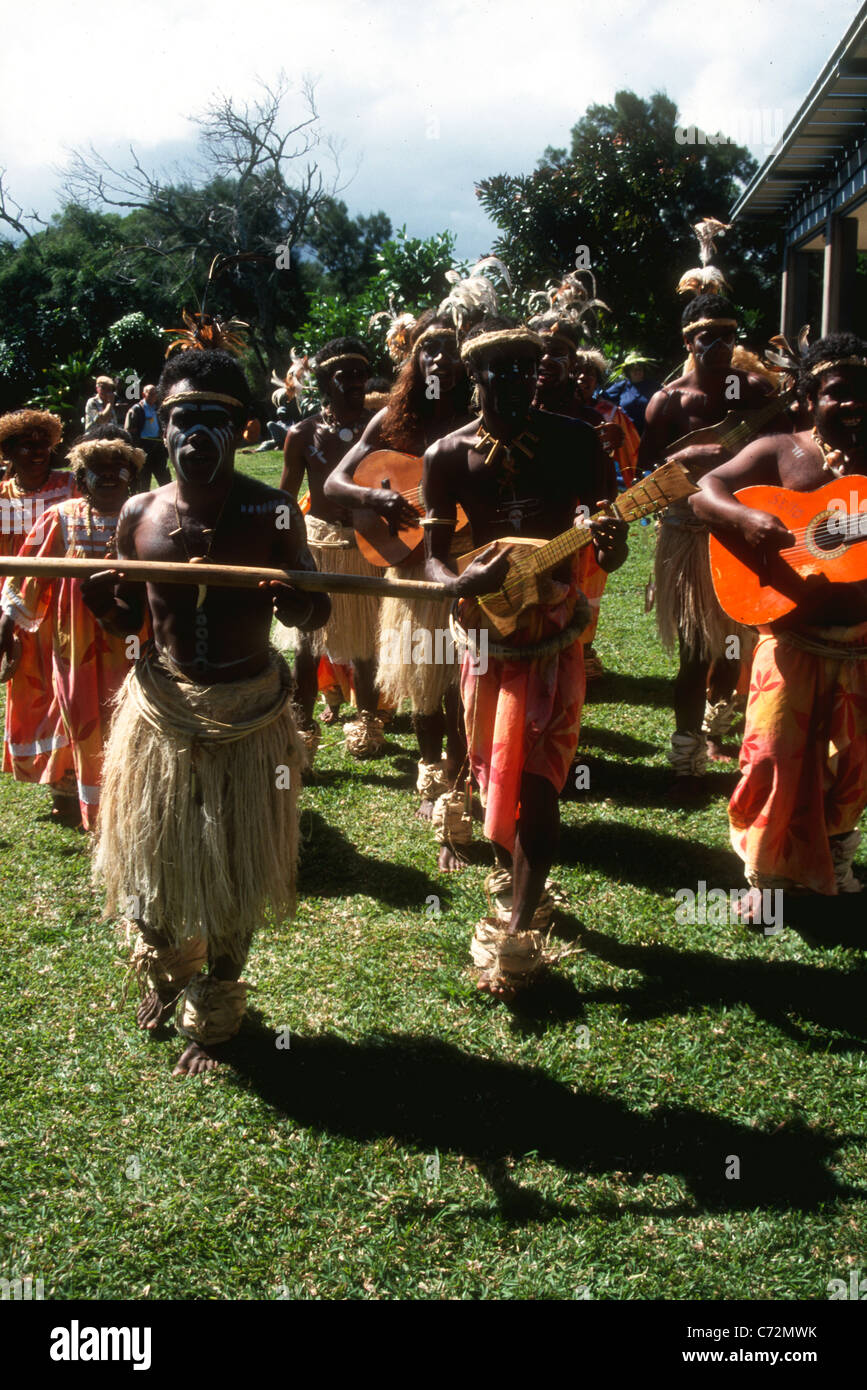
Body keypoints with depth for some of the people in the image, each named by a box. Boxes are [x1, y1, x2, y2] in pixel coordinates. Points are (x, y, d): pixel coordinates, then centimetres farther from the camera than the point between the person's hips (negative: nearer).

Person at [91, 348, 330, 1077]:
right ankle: (166, 970, 49)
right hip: (162, 707, 2)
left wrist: (298, 602, -31)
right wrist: (99, 599, -17)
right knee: (154, 858, 17)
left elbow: (316, 611, -8)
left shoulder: (273, 514, -12)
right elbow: (129, 617, 5)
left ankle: (213, 1014, 35)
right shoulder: (140, 514, -4)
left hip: (248, 714, -2)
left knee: (233, 874, 11)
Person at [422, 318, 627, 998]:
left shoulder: (574, 439, -6)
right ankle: (521, 885, 40)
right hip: (487, 630, 2)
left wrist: (611, 544, -25)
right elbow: (434, 556, -3)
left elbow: (605, 550, 0)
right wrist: (463, 582, -26)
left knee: (536, 782, -7)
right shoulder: (449, 454, -5)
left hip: (556, 634, -2)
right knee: (495, 776, 14)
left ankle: (513, 932, 2)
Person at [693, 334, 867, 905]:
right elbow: (704, 491, -8)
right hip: (793, 637, -3)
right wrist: (747, 517, -28)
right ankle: (767, 872, 15)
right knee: (776, 754, -5)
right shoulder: (781, 452, -1)